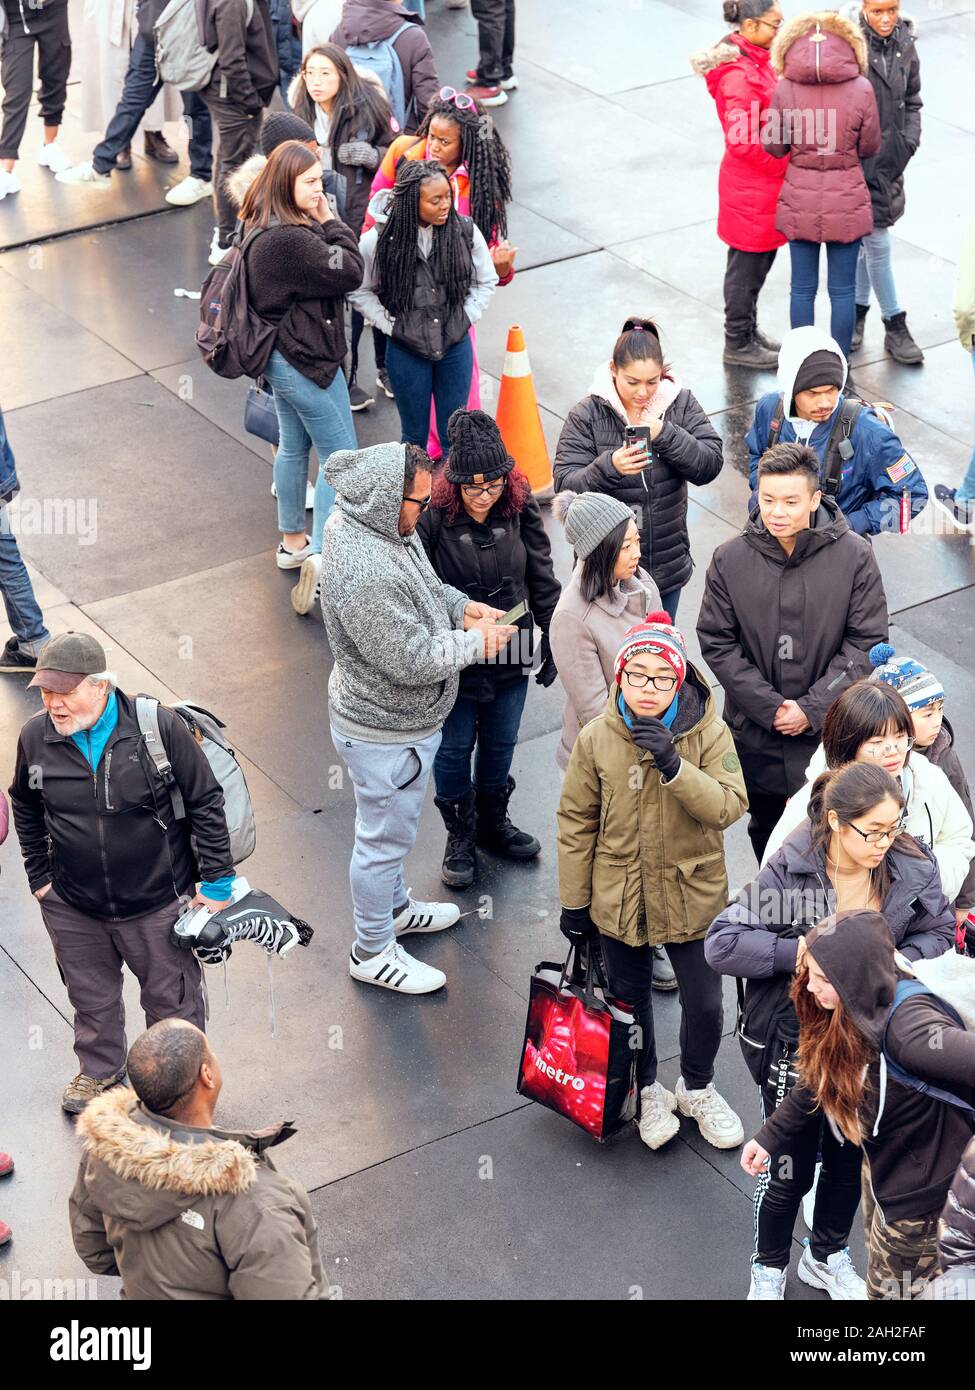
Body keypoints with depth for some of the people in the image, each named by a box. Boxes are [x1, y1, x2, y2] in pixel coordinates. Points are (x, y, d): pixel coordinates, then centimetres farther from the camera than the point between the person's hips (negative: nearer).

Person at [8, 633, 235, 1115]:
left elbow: (206, 803, -10)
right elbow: (26, 808, 10)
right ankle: (100, 1070, 53)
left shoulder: (159, 727, -21)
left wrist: (216, 881, -8)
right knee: (91, 996, 25)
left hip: (157, 903, -3)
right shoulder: (36, 737, -11)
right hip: (71, 907, 3)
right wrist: (38, 875, 11)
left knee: (172, 998, 16)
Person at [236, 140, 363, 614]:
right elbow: (350, 272, -22)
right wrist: (330, 222, -15)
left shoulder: (262, 227, 2)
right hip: (306, 362, -11)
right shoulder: (290, 239, -30)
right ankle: (321, 557, -4)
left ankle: (293, 541, 39)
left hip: (281, 356, 11)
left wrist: (322, 223, -3)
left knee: (294, 447, 24)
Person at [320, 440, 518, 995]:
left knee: (392, 828, 30)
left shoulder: (379, 523, -7)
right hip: (386, 734, -10)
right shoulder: (364, 575, -39)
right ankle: (374, 952, 31)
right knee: (385, 837, 11)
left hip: (402, 717, 10)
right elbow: (415, 659, -33)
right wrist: (477, 639, -19)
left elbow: (424, 583, 13)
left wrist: (462, 606, -4)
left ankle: (394, 907, 53)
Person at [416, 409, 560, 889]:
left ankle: (493, 822, 44)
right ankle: (460, 836, 34)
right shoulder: (433, 517, -22)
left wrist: (553, 638, 4)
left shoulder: (520, 508, -10)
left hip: (511, 655, 4)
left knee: (501, 743, 21)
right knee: (455, 747, 13)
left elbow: (543, 579, 1)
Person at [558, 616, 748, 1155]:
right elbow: (576, 821, -3)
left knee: (704, 1003, 10)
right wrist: (573, 901, 1)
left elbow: (729, 806, -22)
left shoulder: (709, 732, -14)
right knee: (630, 1000, 17)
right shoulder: (596, 739, -12)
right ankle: (648, 1090, 42)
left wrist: (674, 765, -35)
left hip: (692, 895, 0)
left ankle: (697, 1088, 39)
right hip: (619, 898, 1)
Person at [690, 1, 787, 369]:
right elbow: (743, 142, -26)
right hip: (751, 186, -9)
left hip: (764, 183, 9)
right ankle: (738, 345, 18)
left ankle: (747, 331, 36)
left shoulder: (754, 60, 6)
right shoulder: (740, 75, -25)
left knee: (759, 259, 21)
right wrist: (786, 164, -16)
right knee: (748, 264, 5)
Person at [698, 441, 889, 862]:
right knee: (765, 829, 19)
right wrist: (768, 706, -12)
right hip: (755, 734, 2)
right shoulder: (729, 559, -5)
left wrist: (812, 708, -14)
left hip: (830, 734, -2)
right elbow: (716, 643, -4)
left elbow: (866, 643, -8)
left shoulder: (854, 556, -9)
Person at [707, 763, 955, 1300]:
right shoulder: (790, 870, -24)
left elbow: (939, 932, -1)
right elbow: (721, 944, -24)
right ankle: (769, 1268, 38)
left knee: (851, 1155, 22)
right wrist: (800, 952, -31)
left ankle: (827, 1257, 48)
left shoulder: (910, 868, -15)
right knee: (790, 1166, 11)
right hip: (794, 1039, -4)